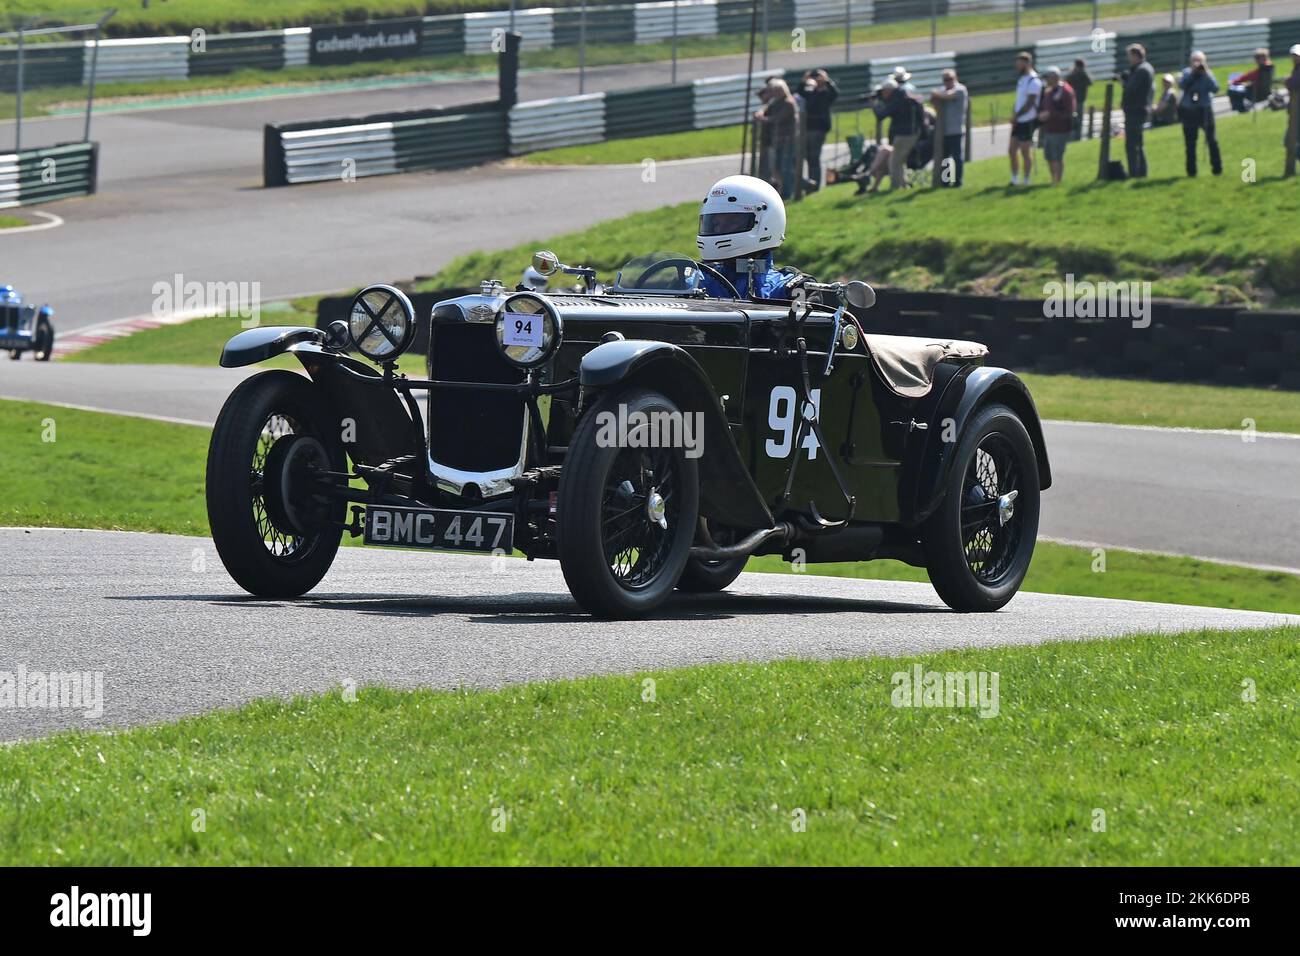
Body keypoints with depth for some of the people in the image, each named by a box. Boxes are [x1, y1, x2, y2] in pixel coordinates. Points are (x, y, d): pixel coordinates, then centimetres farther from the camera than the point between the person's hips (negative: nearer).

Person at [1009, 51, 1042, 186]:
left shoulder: (1033, 81, -14)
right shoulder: (1022, 79, 14)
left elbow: (1030, 103, -19)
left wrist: (1016, 116, -15)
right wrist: (1015, 117, 7)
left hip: (1027, 121, -9)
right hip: (1018, 121, 9)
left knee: (1026, 152, -2)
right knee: (1012, 150, 10)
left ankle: (1026, 181, 5)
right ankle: (1014, 180, 17)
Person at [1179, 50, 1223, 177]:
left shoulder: (1207, 74, 3)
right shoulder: (1187, 73, 4)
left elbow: (1215, 88, -9)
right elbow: (1181, 85, -12)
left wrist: (1206, 74, -14)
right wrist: (1193, 72, -15)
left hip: (1205, 110, -1)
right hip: (1189, 110, 1)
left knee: (1212, 140, -5)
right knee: (1190, 143, 6)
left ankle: (1217, 168, 2)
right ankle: (1191, 170, 16)